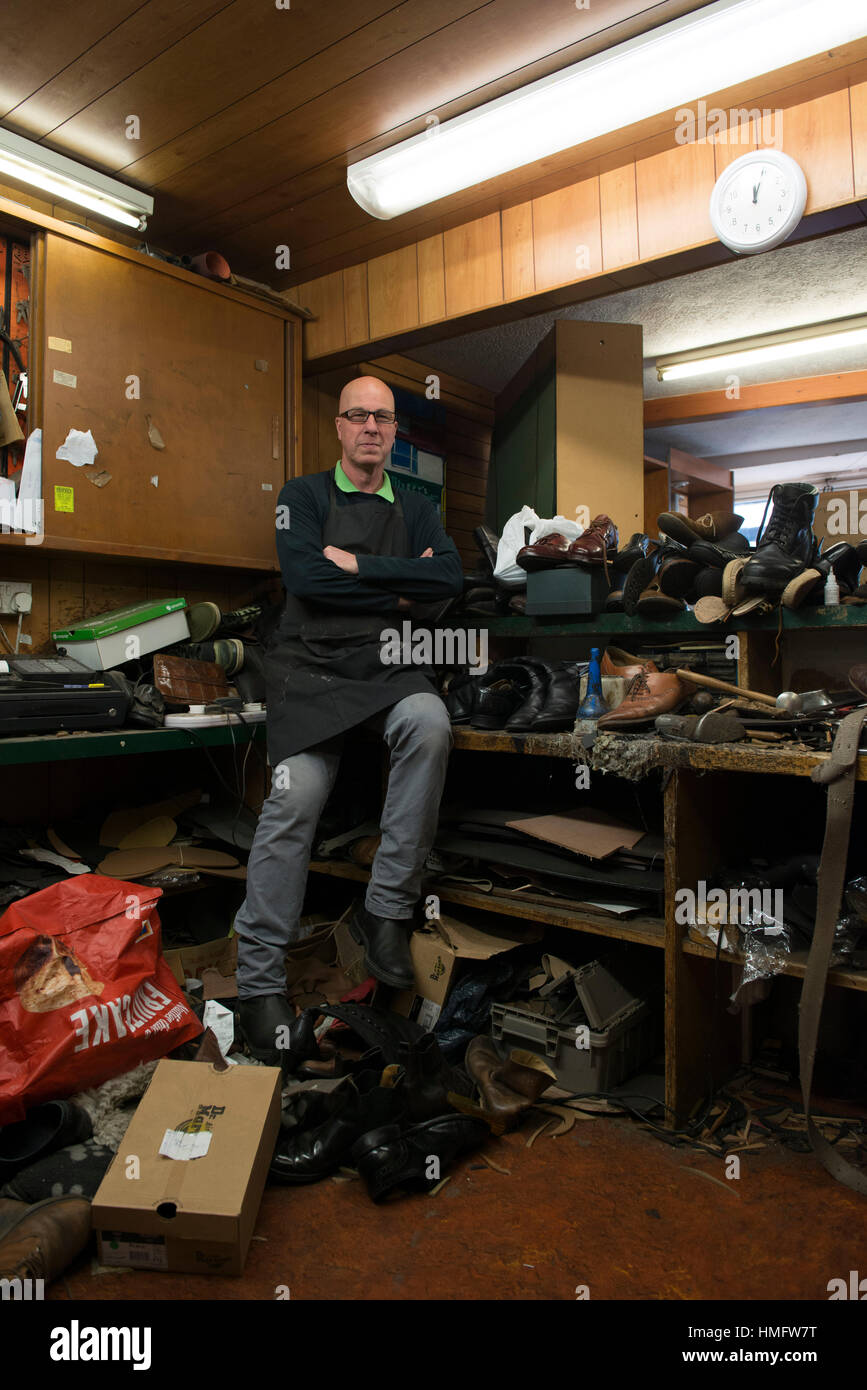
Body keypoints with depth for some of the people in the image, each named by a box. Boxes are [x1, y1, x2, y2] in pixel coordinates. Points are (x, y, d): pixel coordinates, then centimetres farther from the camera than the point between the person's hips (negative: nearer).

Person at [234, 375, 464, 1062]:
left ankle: (388, 910, -20)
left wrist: (359, 565, -3)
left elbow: (450, 579, 3)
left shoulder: (415, 509, 22)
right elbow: (305, 579, -4)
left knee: (430, 723, -32)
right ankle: (260, 980, -12)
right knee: (297, 794, -23)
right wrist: (398, 588, 0)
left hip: (384, 665, 2)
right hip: (311, 665, -2)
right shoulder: (303, 495, 14)